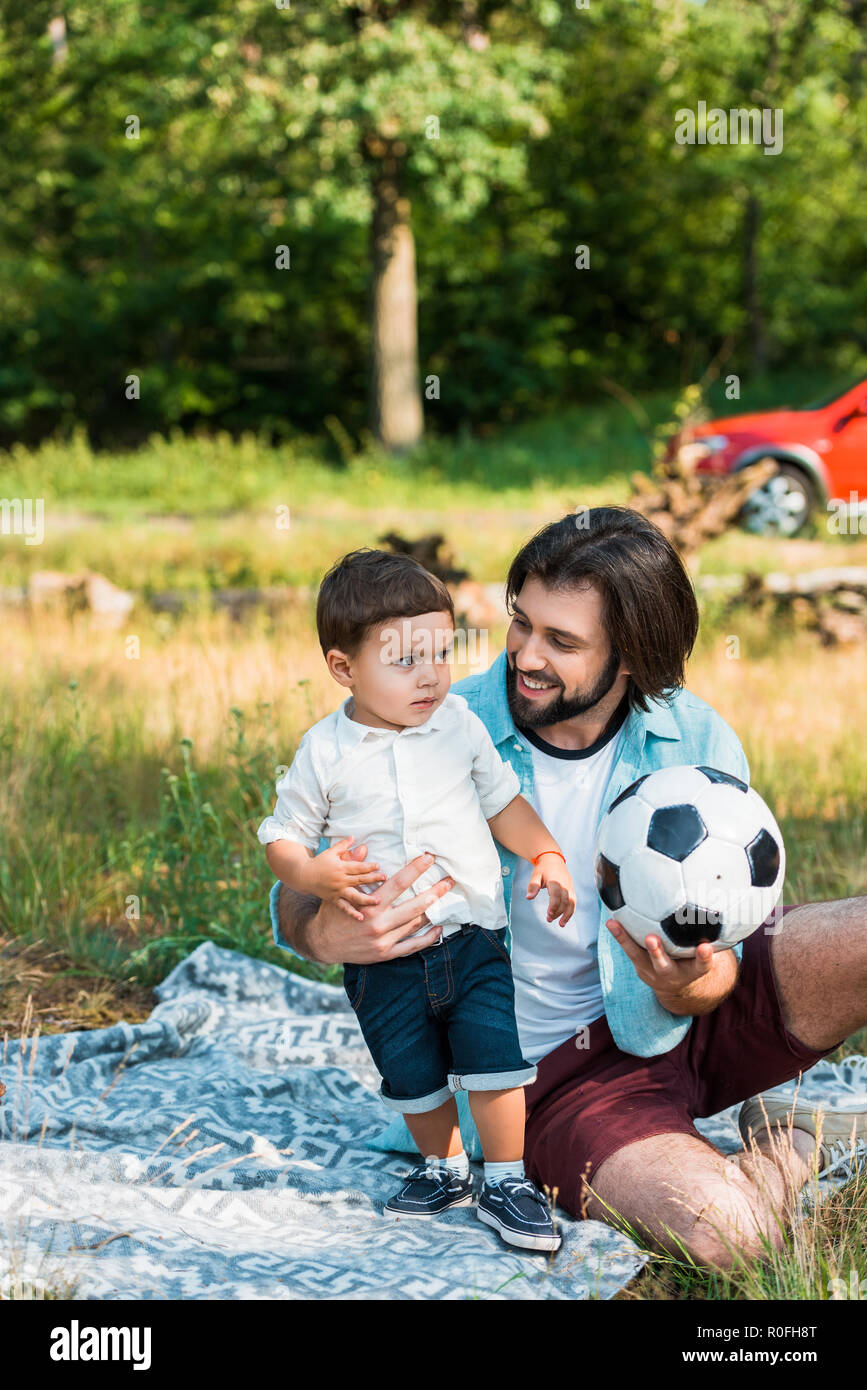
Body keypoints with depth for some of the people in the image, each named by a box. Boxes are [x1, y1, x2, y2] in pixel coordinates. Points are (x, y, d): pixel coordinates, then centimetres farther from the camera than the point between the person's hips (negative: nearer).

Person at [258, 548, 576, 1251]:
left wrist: (547, 857, 1)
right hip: (383, 954, 0)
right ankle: (445, 1167, 37)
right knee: (412, 1075, 13)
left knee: (494, 1061, -5)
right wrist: (314, 874, -21)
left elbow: (503, 800, 12)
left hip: (473, 936, 0)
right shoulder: (325, 752, -9)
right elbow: (282, 836, -2)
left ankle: (506, 1181, 12)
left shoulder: (460, 725, -2)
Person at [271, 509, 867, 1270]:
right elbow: (293, 893, -8)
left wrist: (689, 985, -33)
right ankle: (795, 1146, 4)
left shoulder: (699, 745, -7)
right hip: (556, 1073, -3)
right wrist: (325, 933, -34)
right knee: (718, 1228, -33)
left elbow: (717, 965, -6)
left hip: (689, 1021, 3)